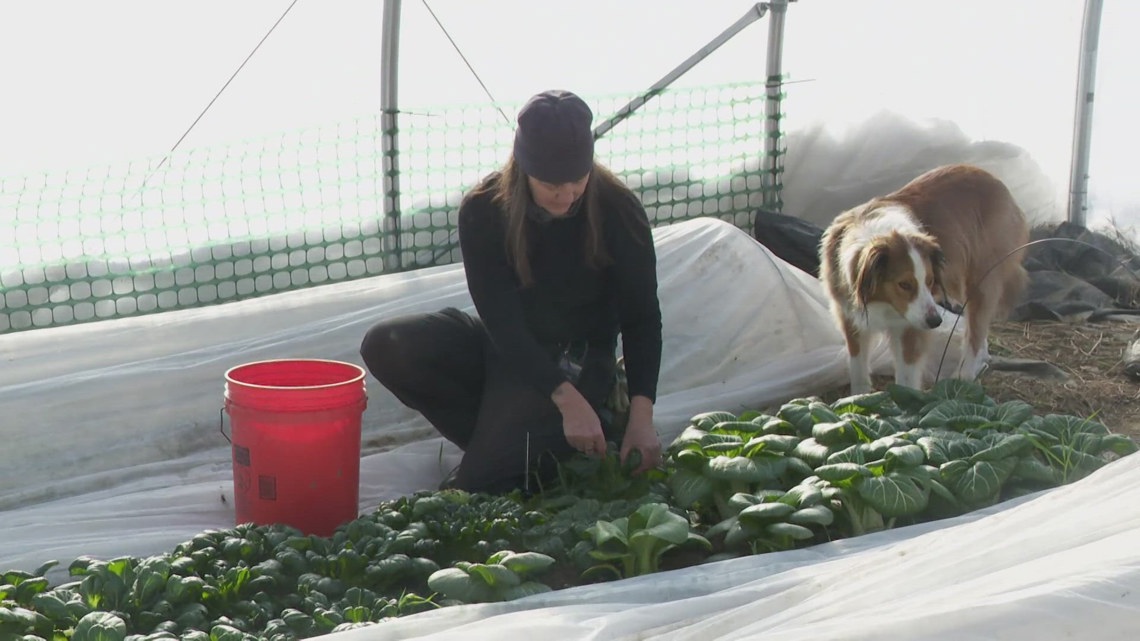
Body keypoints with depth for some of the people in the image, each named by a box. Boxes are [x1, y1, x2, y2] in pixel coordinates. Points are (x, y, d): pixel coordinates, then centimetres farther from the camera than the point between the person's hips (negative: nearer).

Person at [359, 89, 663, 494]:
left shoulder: (618, 212, -18)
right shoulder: (482, 211, -16)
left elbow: (642, 319, -13)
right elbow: (501, 319, -21)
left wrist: (641, 418, -25)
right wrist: (567, 400, -33)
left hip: (577, 361, -4)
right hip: (504, 347, 4)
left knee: (480, 484, -23)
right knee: (385, 346, -23)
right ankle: (499, 436, -8)